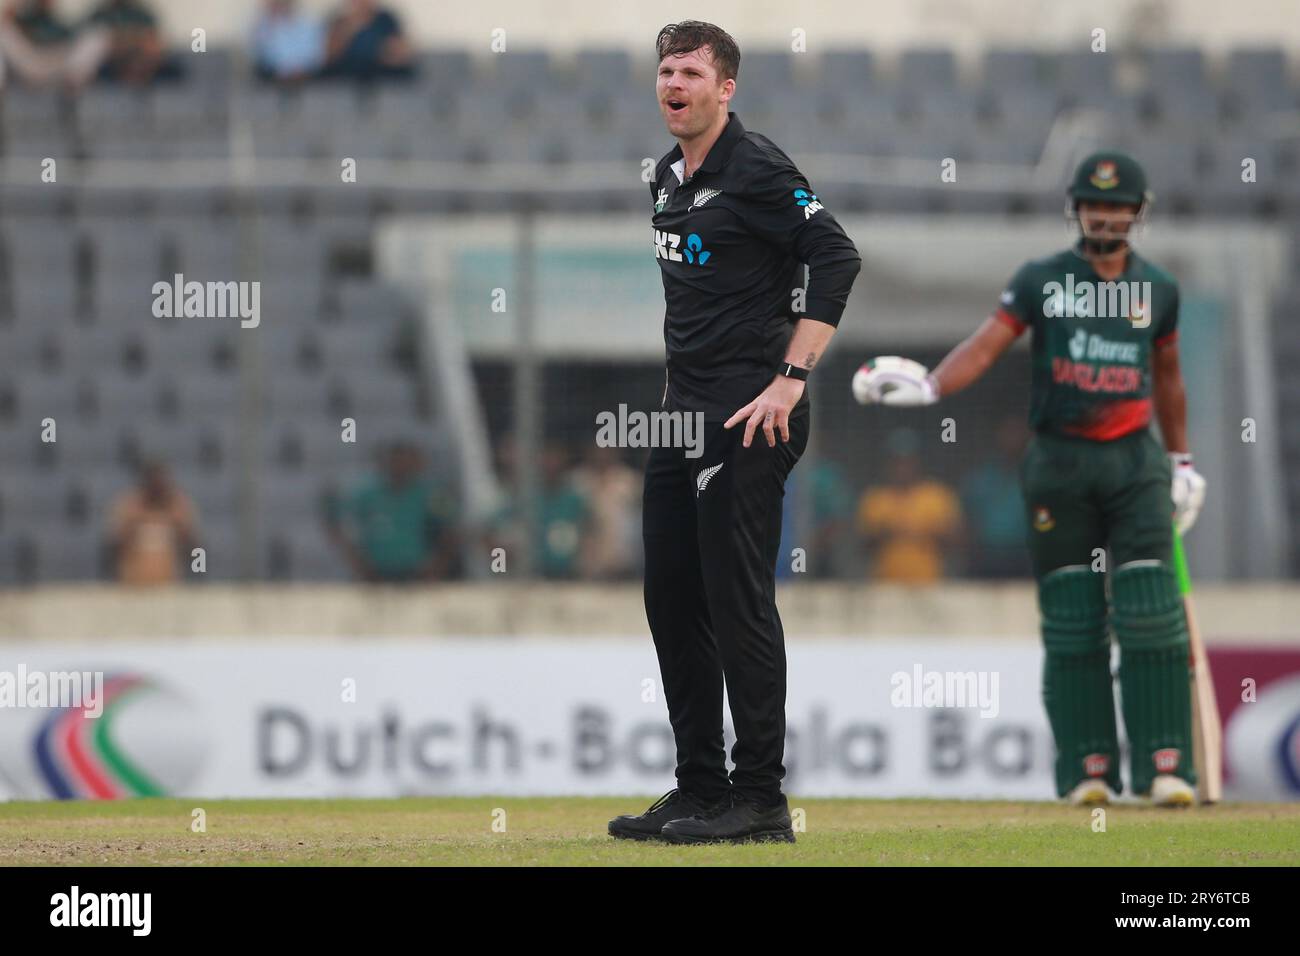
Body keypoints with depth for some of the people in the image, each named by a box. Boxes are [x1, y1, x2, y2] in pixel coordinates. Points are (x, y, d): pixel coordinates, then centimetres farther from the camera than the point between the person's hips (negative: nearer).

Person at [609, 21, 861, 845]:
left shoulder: (755, 169, -11)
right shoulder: (669, 177, 15)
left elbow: (837, 259, -19)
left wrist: (791, 379, -23)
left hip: (749, 418, -9)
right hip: (684, 411, 9)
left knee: (738, 597, -9)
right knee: (671, 598, 11)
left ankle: (760, 799, -5)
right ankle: (699, 787, 18)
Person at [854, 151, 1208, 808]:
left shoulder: (1158, 289, 9)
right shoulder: (1041, 282, 2)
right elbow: (986, 345, -8)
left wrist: (1181, 459, 24)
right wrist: (928, 386, -25)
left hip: (1135, 464, 1)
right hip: (1059, 464, -1)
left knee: (1151, 616, -10)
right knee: (1071, 623, -1)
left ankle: (1165, 768, -12)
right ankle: (1088, 770, 2)